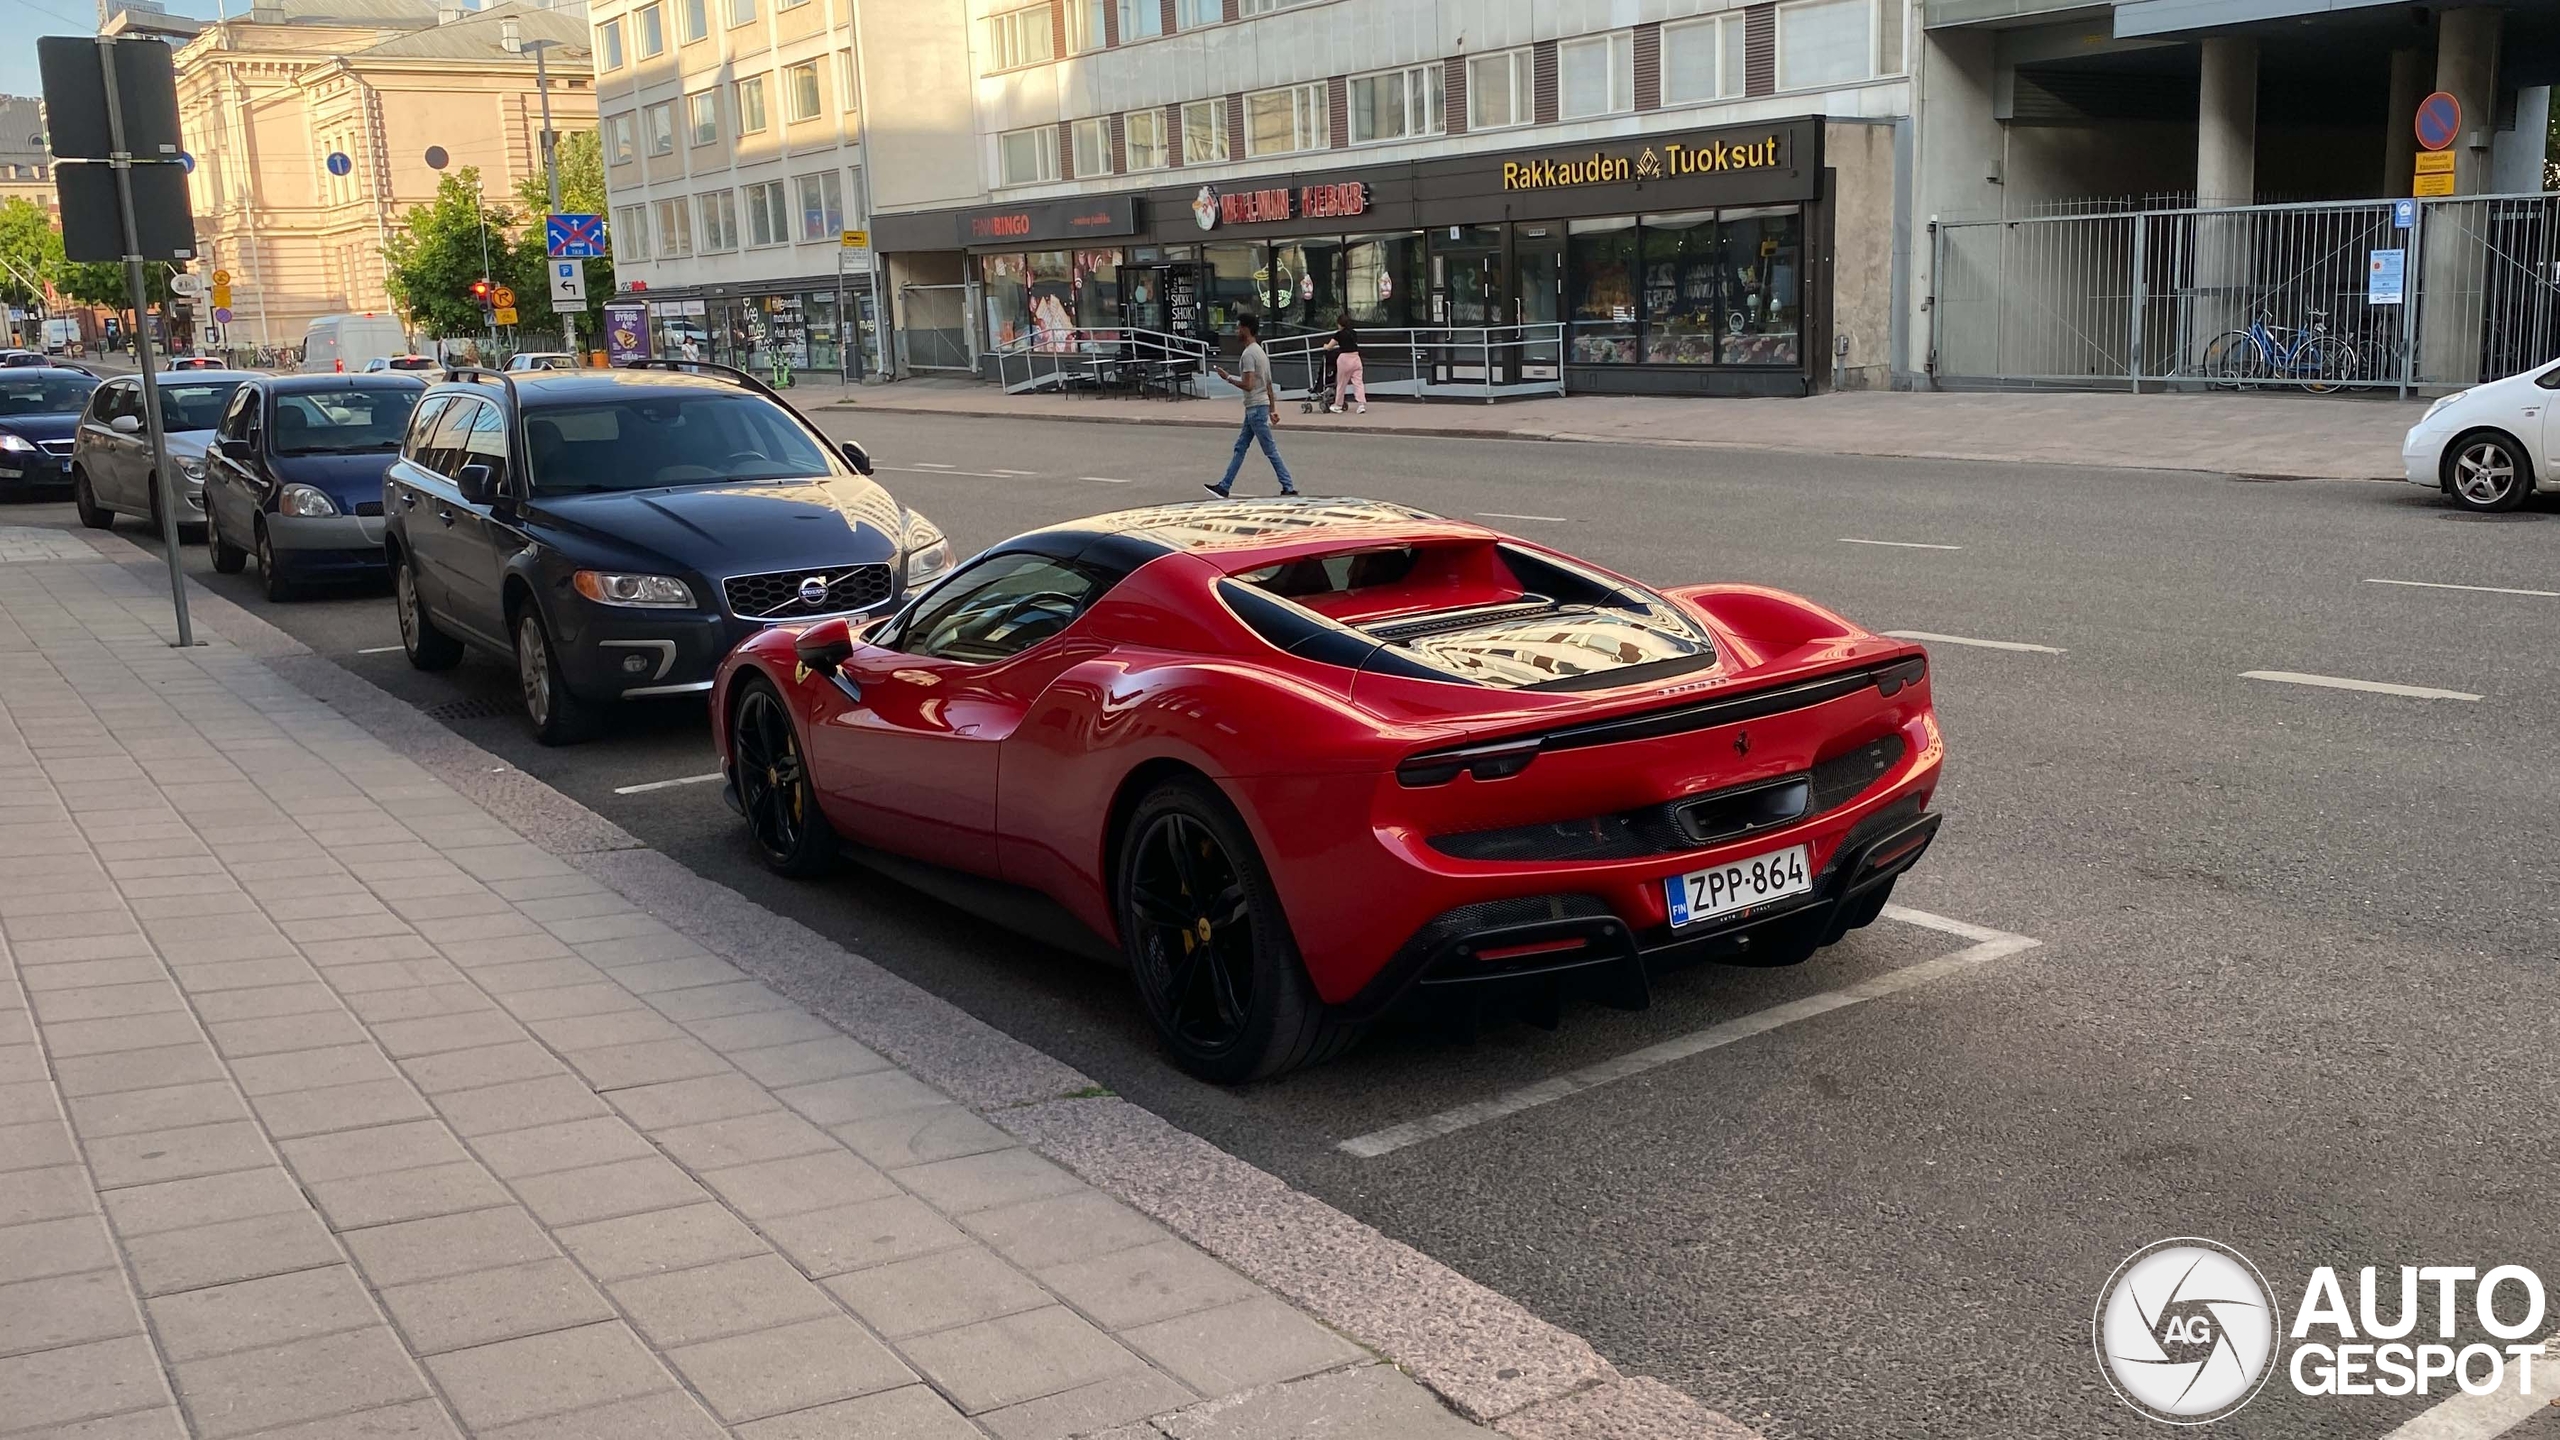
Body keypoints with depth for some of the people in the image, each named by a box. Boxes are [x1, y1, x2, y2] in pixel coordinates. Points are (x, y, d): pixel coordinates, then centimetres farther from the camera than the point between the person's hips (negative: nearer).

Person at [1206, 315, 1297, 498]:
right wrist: (1272, 411, 20)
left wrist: (1228, 377, -10)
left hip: (1256, 408, -10)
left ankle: (1289, 488, -2)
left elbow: (1248, 385, -24)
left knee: (1271, 450, -5)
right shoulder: (1260, 351, 15)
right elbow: (1269, 385, 17)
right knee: (1240, 447, 12)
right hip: (1261, 406, 10)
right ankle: (1224, 487, 15)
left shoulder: (1249, 354, -16)